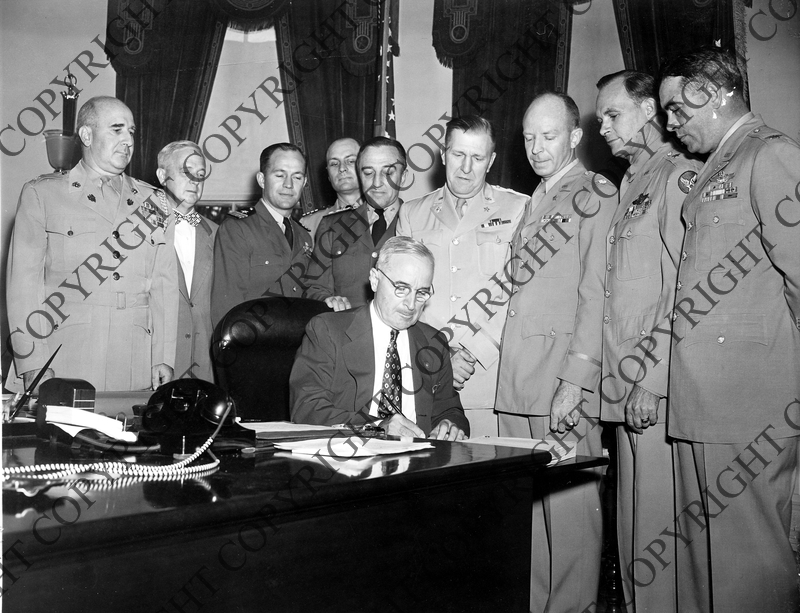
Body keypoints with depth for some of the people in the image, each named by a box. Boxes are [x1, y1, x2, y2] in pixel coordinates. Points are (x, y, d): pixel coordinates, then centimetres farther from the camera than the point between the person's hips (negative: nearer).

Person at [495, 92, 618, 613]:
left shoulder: (596, 195, -2)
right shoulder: (535, 202, 22)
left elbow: (596, 294, -11)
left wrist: (575, 382, -18)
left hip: (564, 375, -7)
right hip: (518, 376, 7)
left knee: (568, 501, -4)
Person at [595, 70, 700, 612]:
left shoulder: (679, 177, -7)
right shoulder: (628, 186, 20)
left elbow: (688, 293, -15)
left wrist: (651, 378, -17)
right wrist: (617, 378, 14)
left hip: (659, 392, -8)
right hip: (626, 391, 8)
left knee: (658, 524, -3)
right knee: (633, 525, 13)